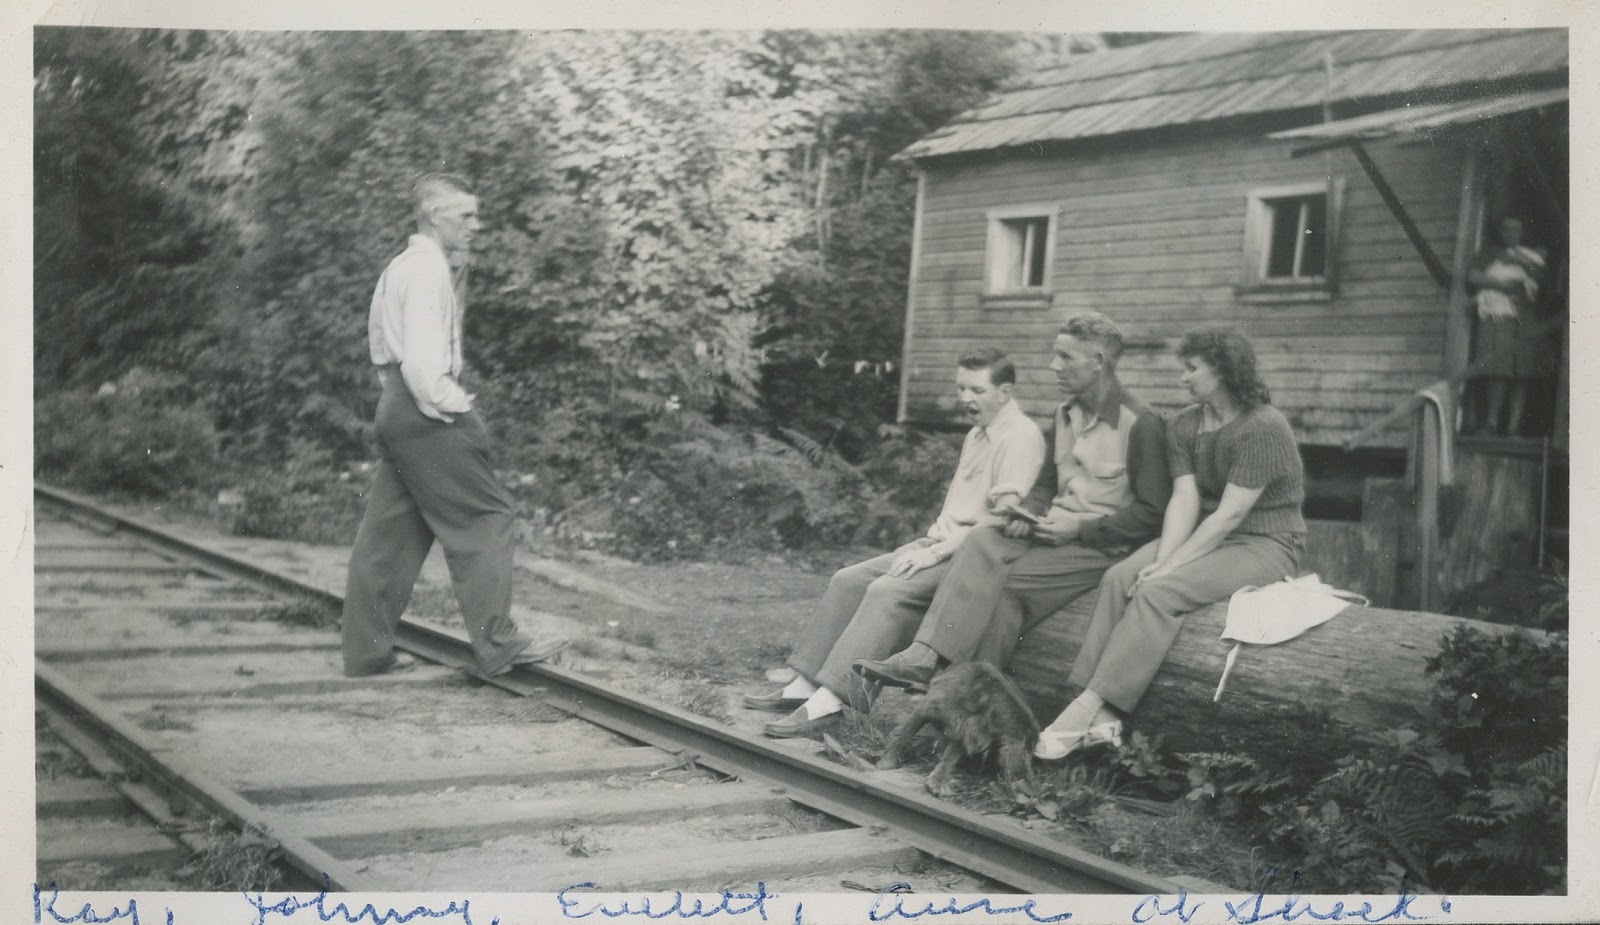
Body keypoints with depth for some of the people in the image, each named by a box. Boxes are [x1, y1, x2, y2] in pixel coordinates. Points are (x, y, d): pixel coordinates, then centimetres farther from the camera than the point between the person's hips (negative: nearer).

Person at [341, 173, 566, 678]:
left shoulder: (404, 266, 20)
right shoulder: (427, 269, -13)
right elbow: (421, 360, -21)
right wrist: (451, 406, -13)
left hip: (396, 409, 11)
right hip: (427, 414, -11)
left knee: (390, 533, 12)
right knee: (485, 520, -5)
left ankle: (367, 651, 16)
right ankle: (497, 645, -4)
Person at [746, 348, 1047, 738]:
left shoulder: (1020, 436, -11)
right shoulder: (976, 435, 20)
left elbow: (1002, 520, -19)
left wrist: (936, 552, -19)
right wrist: (925, 545, 9)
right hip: (941, 543, 10)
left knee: (887, 591, -28)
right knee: (848, 580, -4)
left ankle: (829, 699, -30)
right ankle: (805, 685, -5)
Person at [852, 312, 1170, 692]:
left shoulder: (1141, 423, -9)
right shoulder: (1065, 414, 16)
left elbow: (1151, 514, -10)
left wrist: (1080, 528, -16)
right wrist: (1027, 514, 1)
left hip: (1104, 546, -7)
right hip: (1055, 532, 7)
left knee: (1005, 580, -27)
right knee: (982, 541, -23)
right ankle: (924, 657, -35)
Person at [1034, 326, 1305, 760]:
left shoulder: (1264, 428, -16)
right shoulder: (1184, 425, 9)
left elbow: (1229, 515, -20)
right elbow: (1184, 500, -1)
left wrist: (1169, 567, -22)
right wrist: (1162, 560, -17)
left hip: (1265, 546, -7)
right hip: (1205, 539, 7)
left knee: (1158, 592, -29)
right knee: (1118, 578, -20)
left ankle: (1089, 706, -31)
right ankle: (1103, 719, -30)